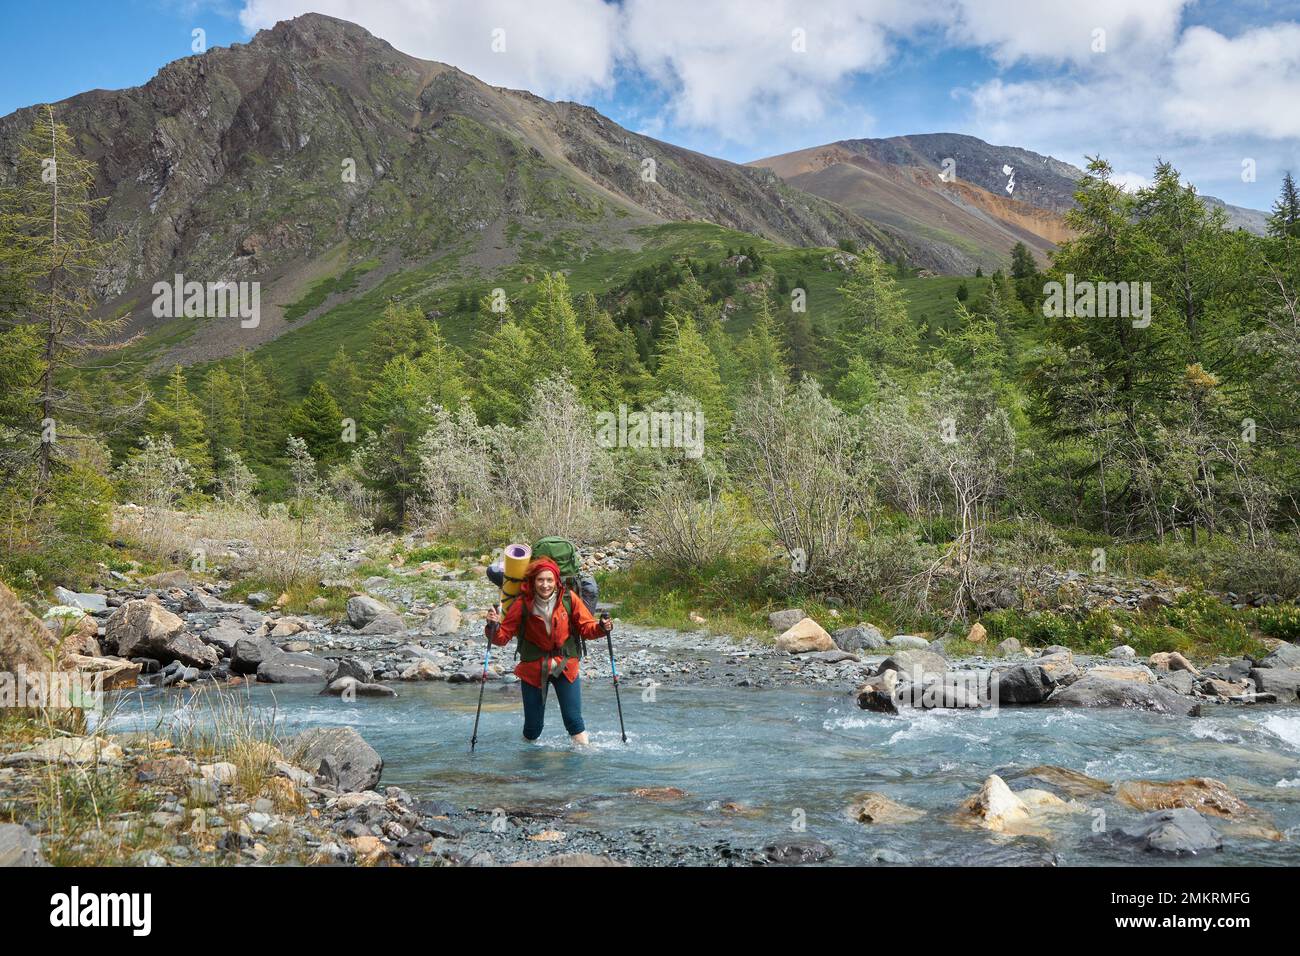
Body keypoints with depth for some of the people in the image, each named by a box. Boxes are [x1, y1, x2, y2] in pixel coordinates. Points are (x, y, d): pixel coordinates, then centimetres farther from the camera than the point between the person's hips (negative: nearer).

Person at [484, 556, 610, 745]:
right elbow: (503, 637, -10)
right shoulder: (523, 604, -13)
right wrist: (493, 626, -31)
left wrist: (601, 628, -23)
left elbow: (586, 627, -3)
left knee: (573, 719, -5)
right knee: (533, 725, 8)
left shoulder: (569, 599, -12)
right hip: (533, 668, 0)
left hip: (565, 666, 0)